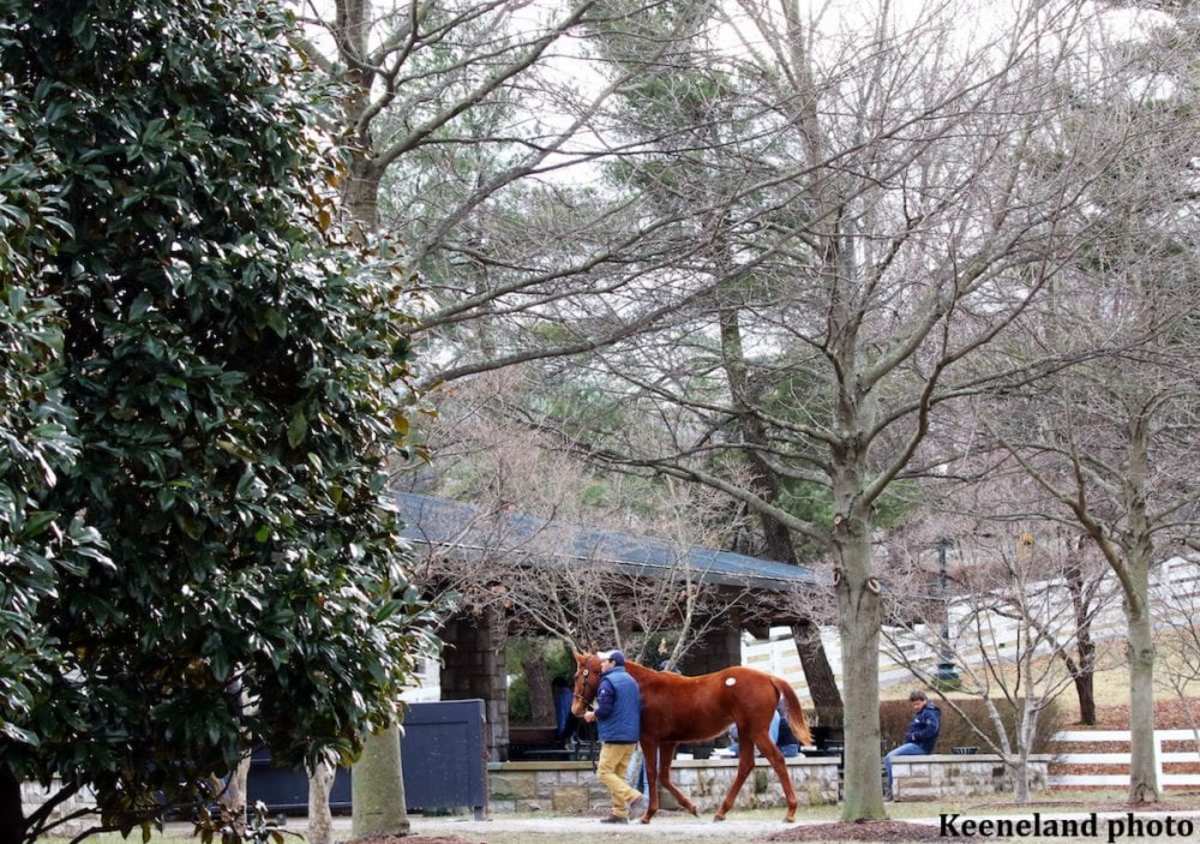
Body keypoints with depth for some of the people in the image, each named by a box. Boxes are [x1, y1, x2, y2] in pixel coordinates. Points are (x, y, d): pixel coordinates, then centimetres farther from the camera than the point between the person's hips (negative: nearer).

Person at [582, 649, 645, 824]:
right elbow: (639, 707, 19)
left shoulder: (608, 682, -11)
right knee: (619, 773, 12)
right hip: (632, 735, 8)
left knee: (604, 772, -4)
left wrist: (592, 715, 1)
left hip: (614, 736, -8)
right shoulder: (631, 681, 15)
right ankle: (620, 813, 9)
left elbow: (604, 709, -19)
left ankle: (631, 796, -19)